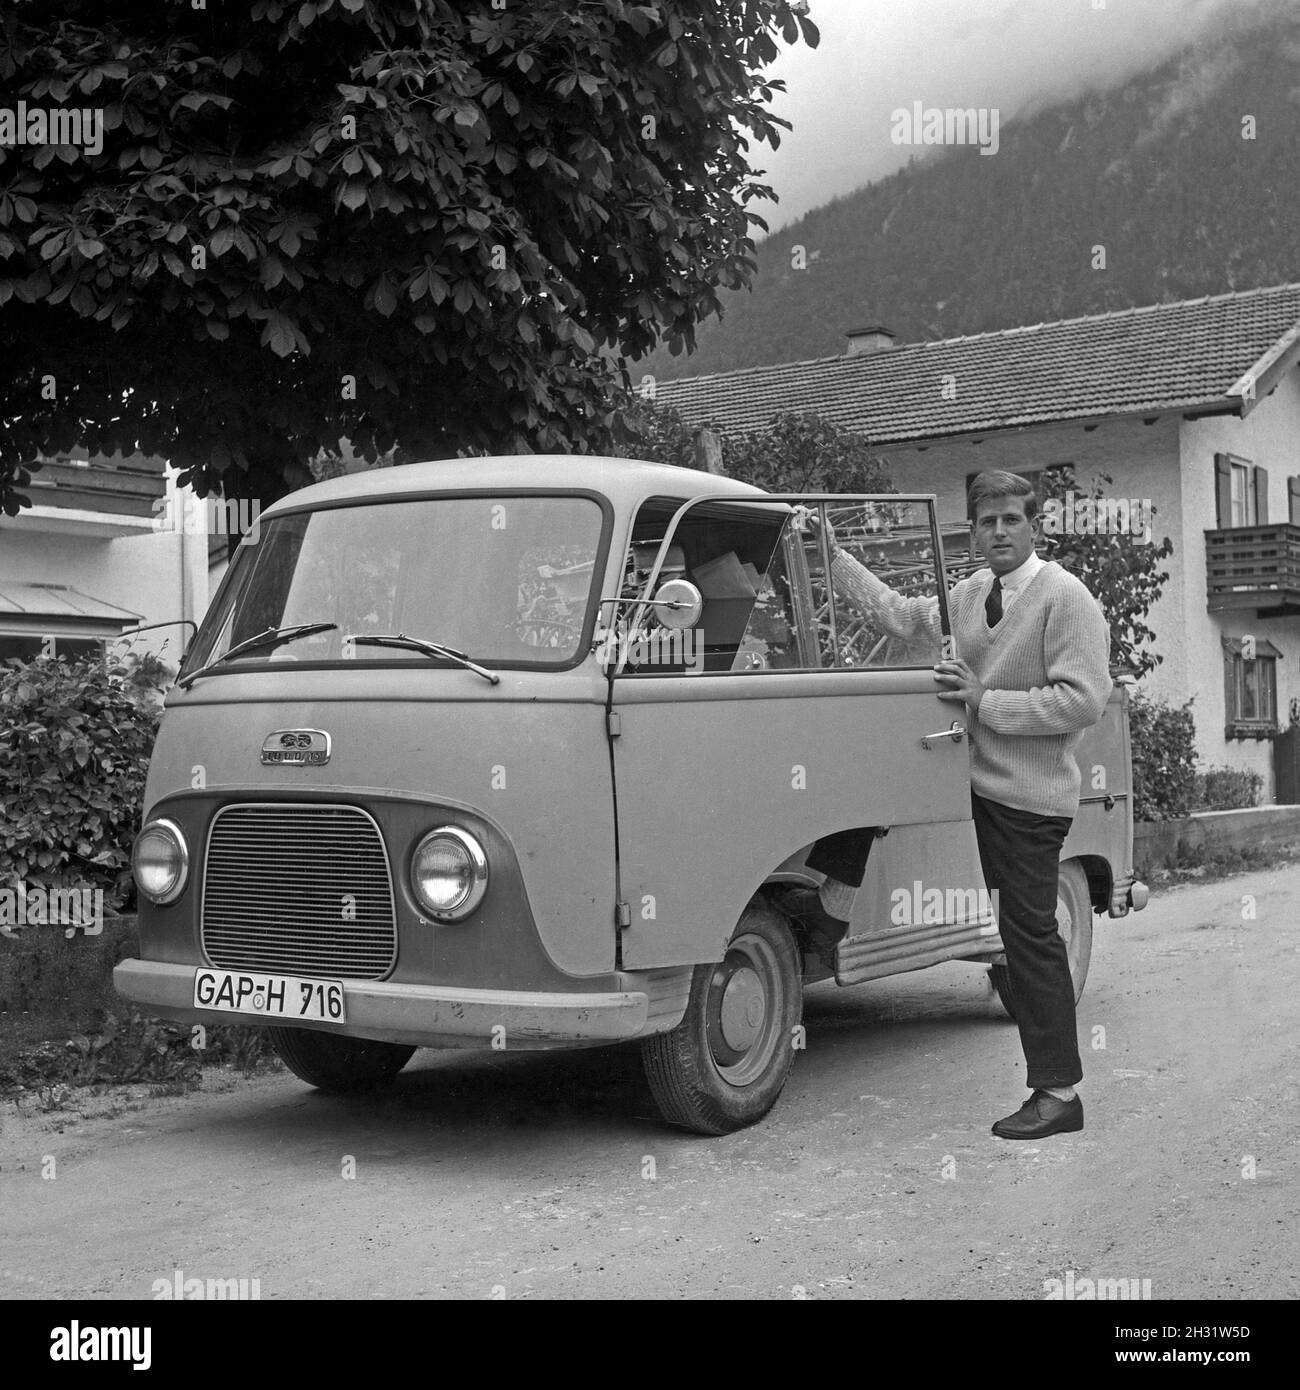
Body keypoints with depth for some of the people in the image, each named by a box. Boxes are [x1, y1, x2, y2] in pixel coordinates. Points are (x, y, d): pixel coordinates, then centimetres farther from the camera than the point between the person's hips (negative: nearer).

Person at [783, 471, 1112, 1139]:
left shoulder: (1066, 599, -15)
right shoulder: (970, 594, 8)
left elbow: (1084, 701, -22)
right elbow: (903, 615, 22)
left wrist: (983, 700, -21)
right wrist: (837, 559, 19)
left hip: (1028, 797, -7)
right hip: (970, 775, 8)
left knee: (1030, 937, -5)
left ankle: (1058, 1094, 4)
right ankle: (832, 908, 24)